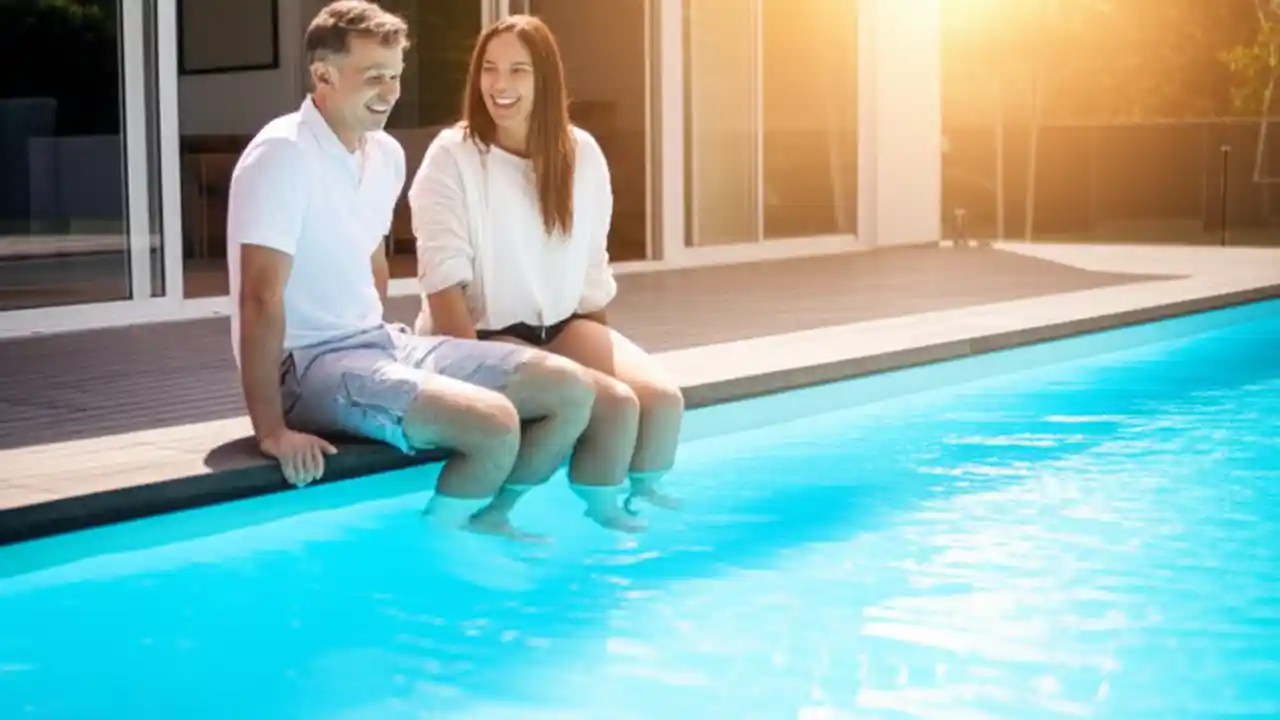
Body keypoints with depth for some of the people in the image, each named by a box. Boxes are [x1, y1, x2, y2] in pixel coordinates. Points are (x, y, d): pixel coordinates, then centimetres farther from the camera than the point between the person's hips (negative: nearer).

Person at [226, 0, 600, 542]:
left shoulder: (387, 155, 7)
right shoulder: (283, 154, -18)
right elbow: (261, 297, -22)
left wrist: (380, 349, 12)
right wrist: (272, 430, -25)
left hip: (377, 342, 9)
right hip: (308, 364, -8)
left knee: (571, 390, 1)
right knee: (494, 423, -28)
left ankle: (486, 520, 19)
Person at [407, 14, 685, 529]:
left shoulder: (582, 153, 3)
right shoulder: (451, 156, -11)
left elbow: (592, 270, 12)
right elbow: (444, 281, -16)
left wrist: (604, 353, 12)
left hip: (563, 326, 5)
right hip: (482, 336, -5)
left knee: (663, 398, -17)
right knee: (615, 405, -24)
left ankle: (641, 502, 7)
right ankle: (602, 516, -2)